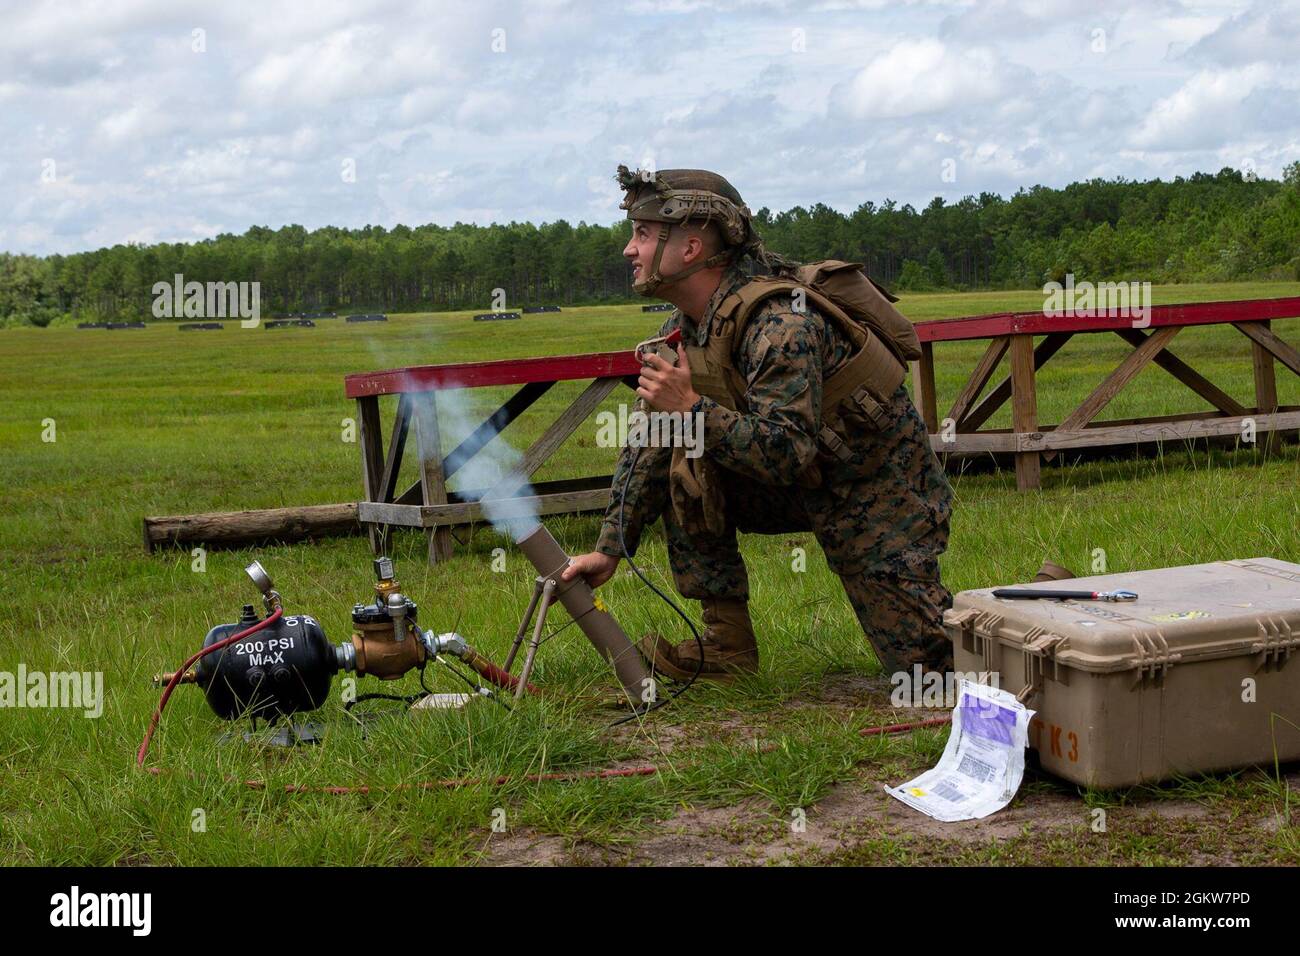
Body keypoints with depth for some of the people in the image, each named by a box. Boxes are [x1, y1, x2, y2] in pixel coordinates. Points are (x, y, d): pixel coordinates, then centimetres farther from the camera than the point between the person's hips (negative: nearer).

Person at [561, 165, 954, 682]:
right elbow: (647, 445, 1)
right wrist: (609, 549, -3)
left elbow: (787, 454, -36)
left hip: (885, 491, -7)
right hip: (808, 485, 7)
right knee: (686, 470, -11)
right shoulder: (685, 325, -3)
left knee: (924, 654, -6)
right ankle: (727, 643, -5)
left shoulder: (780, 323, -30)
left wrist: (694, 409, -38)